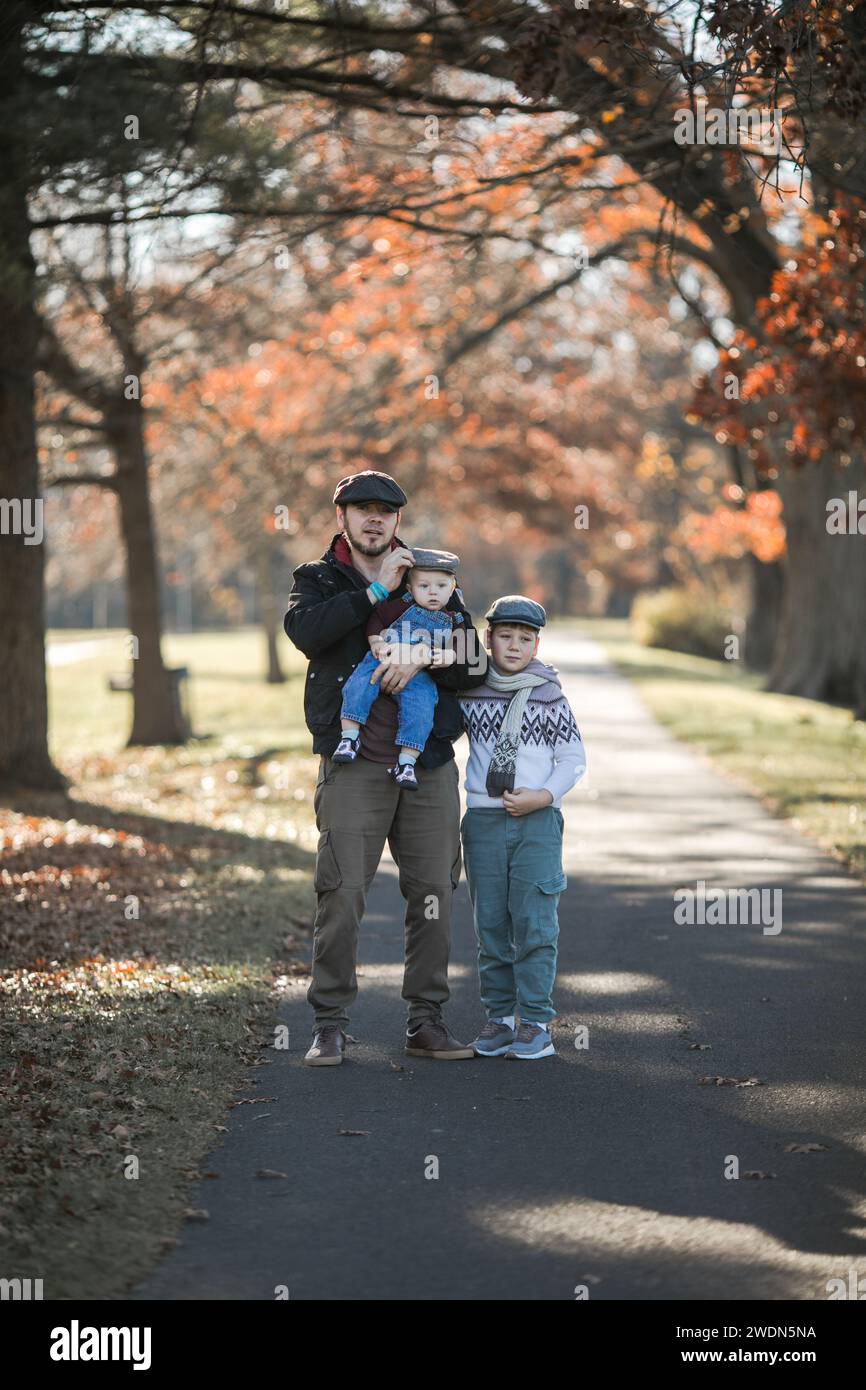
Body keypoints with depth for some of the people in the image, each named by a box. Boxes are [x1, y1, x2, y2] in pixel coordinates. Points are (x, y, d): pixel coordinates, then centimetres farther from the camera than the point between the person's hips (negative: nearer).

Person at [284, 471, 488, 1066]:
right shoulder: (319, 580, 8)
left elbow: (475, 665, 4)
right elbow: (306, 630, -16)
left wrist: (421, 662, -13)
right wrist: (376, 592, -14)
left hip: (429, 765, 3)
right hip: (353, 765, -2)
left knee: (434, 894, 4)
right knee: (342, 894, -8)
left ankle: (427, 1021, 14)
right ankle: (330, 1025, 1)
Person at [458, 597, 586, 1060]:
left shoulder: (549, 696, 1)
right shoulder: (468, 692, 5)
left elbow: (573, 758, 3)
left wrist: (543, 795, -10)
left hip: (537, 820, -2)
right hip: (483, 818, 2)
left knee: (534, 924, -5)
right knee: (491, 925, 5)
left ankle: (535, 1021, -1)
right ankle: (499, 1017, 13)